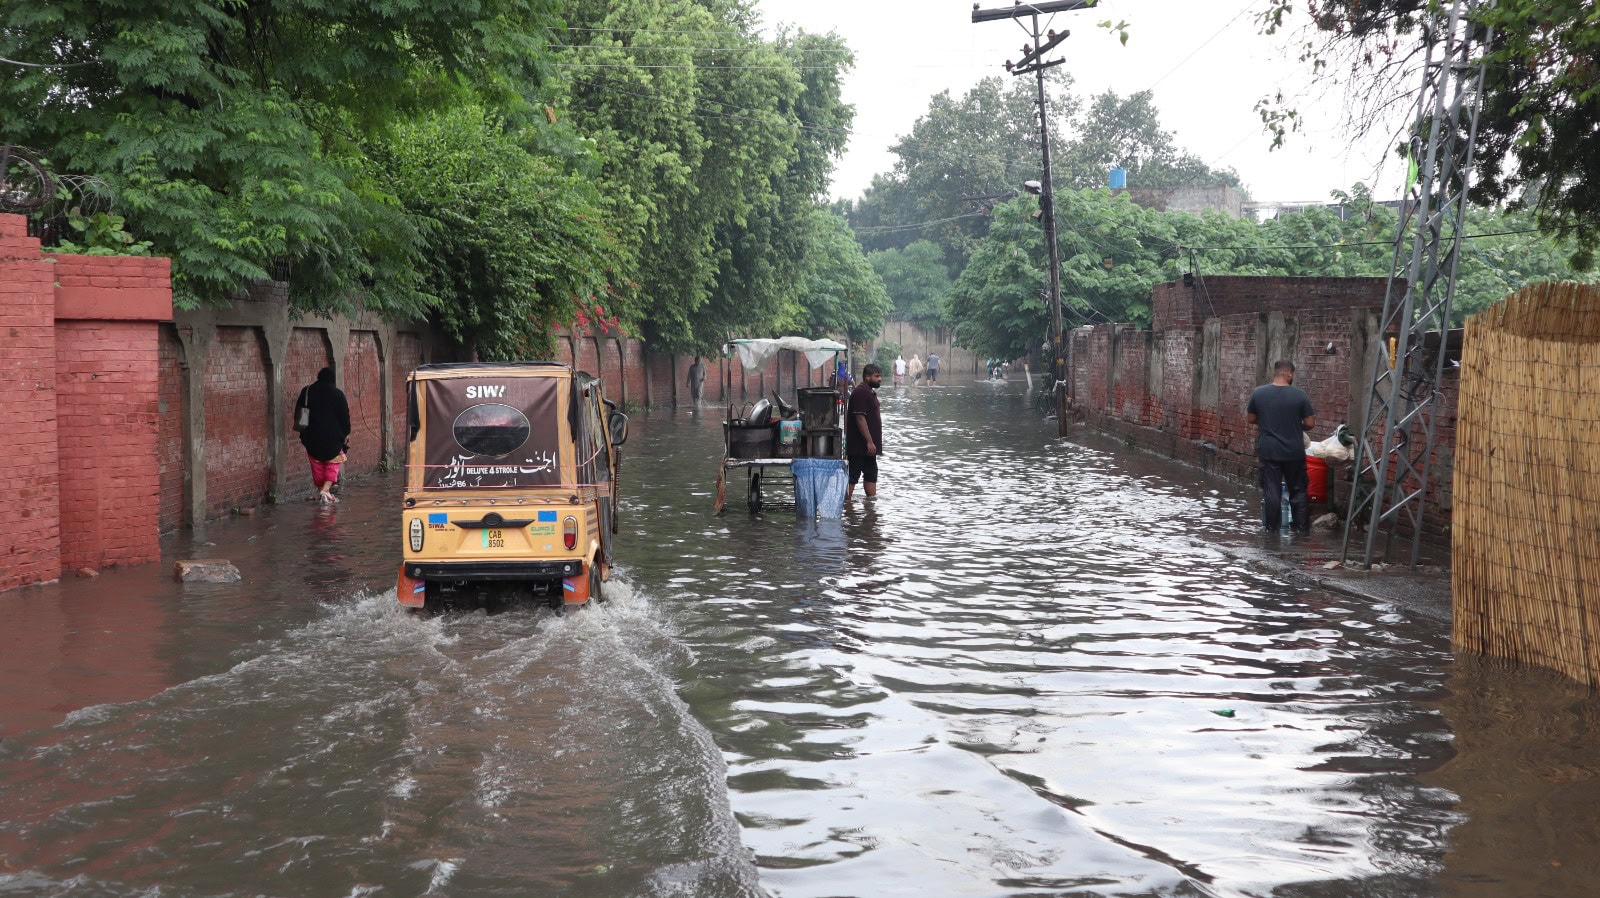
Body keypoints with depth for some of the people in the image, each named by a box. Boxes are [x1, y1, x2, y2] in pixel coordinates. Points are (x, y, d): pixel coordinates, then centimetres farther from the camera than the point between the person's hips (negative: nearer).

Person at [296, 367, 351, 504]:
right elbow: (344, 415, -4)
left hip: (312, 436, 3)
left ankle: (321, 491, 17)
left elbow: (298, 414, 9)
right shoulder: (337, 394, -7)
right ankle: (325, 490, -16)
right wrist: (346, 433, 7)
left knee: (317, 466, 13)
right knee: (332, 464, 3)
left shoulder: (306, 392, 4)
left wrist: (303, 432, 17)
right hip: (333, 436, -3)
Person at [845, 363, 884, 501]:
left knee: (871, 474, 13)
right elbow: (860, 418, -23)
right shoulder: (860, 393, -16)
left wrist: (873, 442, 21)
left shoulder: (870, 393, 16)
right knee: (853, 475, -7)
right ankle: (846, 502, -4)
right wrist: (869, 442, -25)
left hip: (867, 445, 11)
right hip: (859, 445, -11)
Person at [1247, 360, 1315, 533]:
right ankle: (1302, 529, 14)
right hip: (1294, 452, -1)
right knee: (1298, 492, 11)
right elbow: (1309, 423, -4)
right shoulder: (1300, 395, -9)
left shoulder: (1258, 393, -4)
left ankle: (1272, 530, 8)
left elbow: (1251, 419, 7)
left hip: (1268, 451, 1)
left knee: (1271, 493, 5)